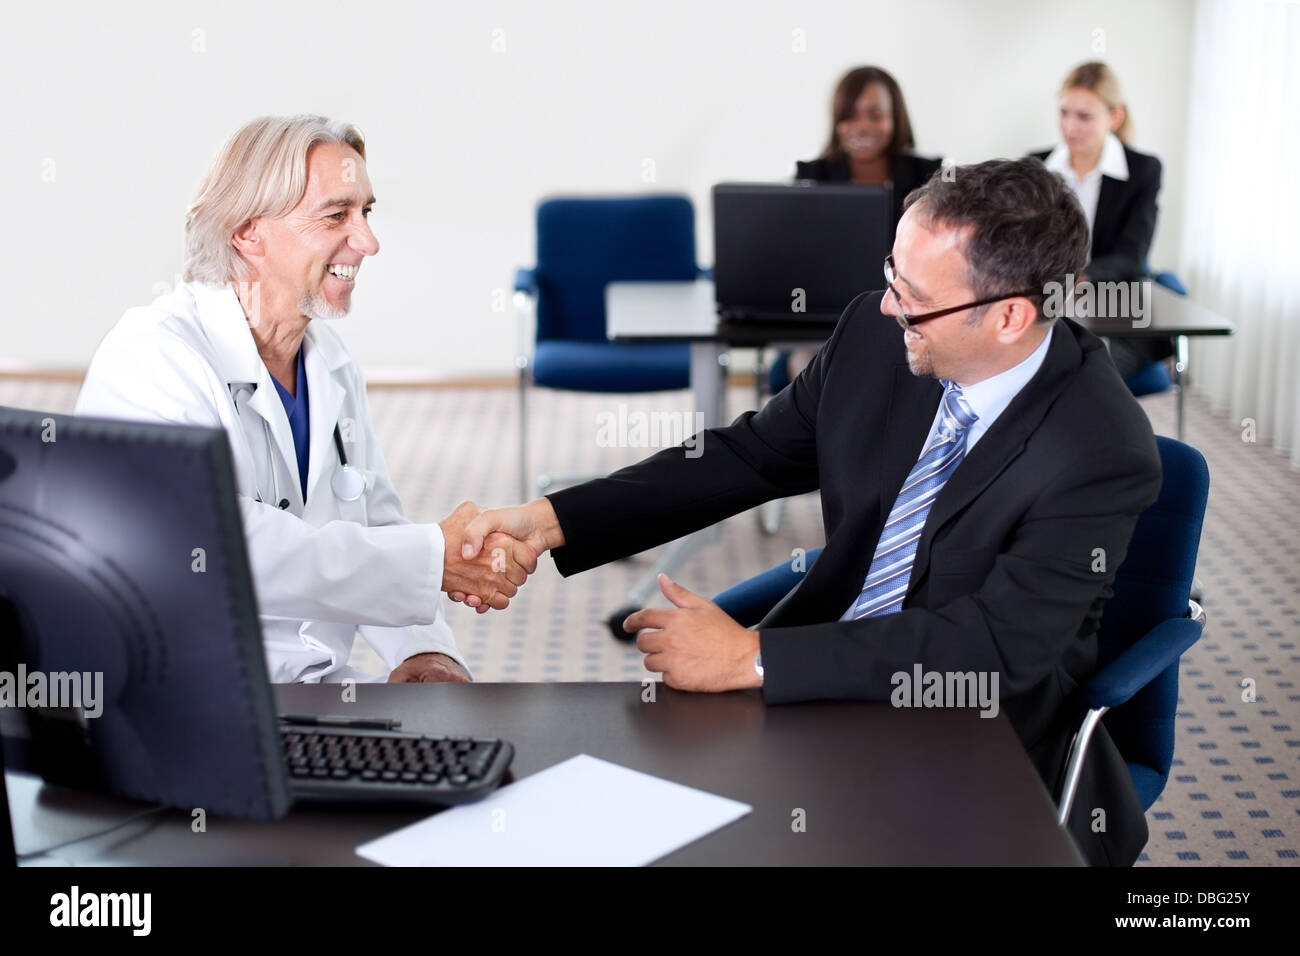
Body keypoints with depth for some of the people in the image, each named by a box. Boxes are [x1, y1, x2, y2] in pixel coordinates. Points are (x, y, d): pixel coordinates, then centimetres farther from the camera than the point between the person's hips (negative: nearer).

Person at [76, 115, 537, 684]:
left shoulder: (332, 359, 12)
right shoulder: (151, 355, -14)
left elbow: (376, 526, 14)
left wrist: (424, 650, -5)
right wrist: (434, 558, -25)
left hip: (324, 683, 7)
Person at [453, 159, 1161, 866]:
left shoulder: (1105, 455, -23)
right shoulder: (875, 334, -6)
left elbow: (991, 648, -27)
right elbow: (747, 455, 4)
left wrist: (751, 657, -28)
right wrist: (550, 521, -7)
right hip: (825, 672, 6)